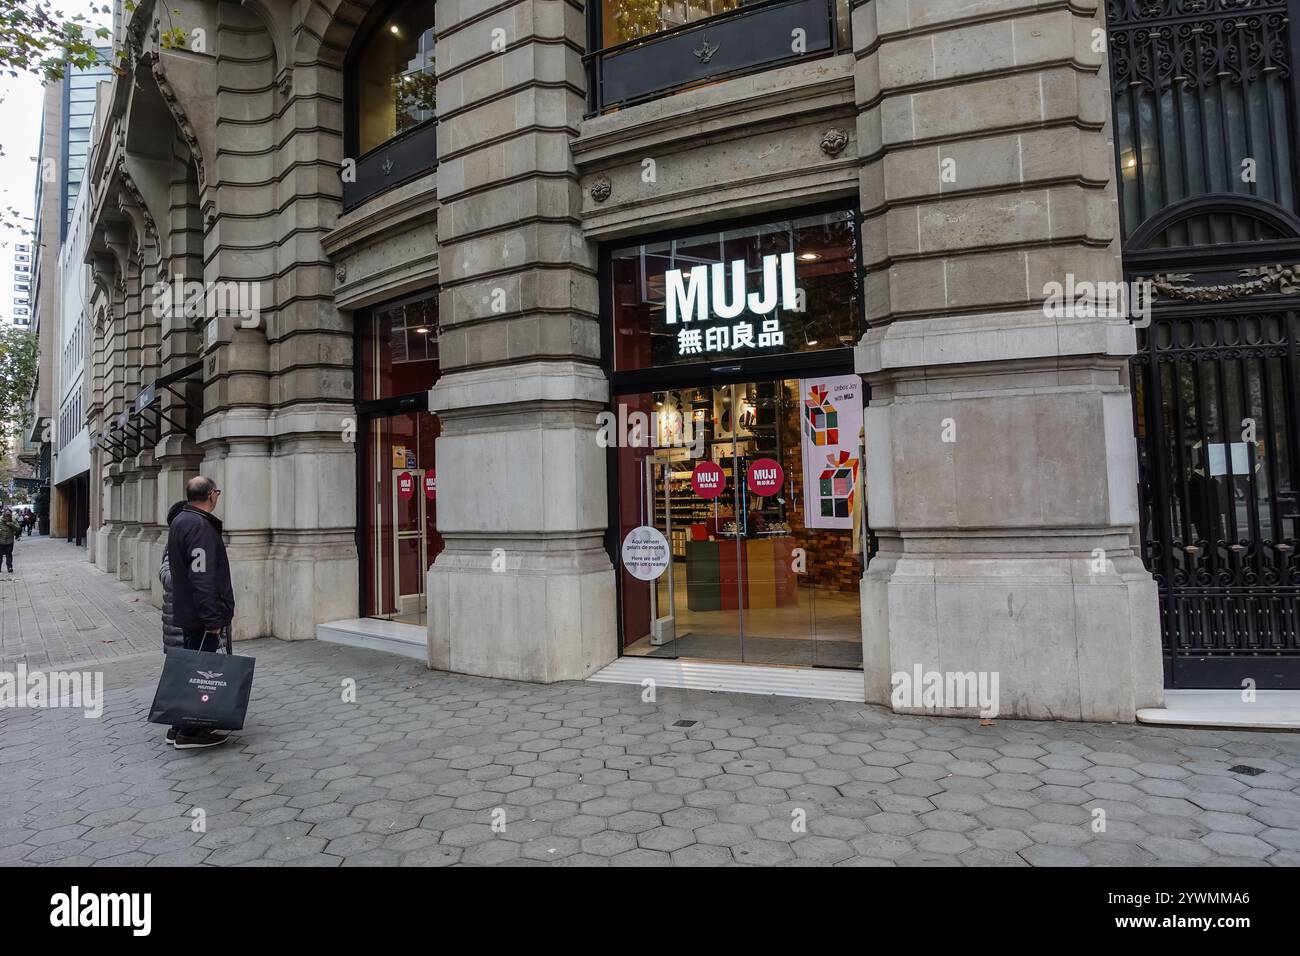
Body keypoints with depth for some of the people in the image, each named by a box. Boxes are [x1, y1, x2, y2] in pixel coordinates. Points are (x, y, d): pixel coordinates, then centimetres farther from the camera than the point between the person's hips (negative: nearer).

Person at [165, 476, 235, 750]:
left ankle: (180, 726, 25)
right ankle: (189, 733, 3)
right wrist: (212, 618, -24)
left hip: (185, 612, 11)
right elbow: (202, 577, -25)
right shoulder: (200, 525, -19)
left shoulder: (180, 521, 15)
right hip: (201, 614, -11)